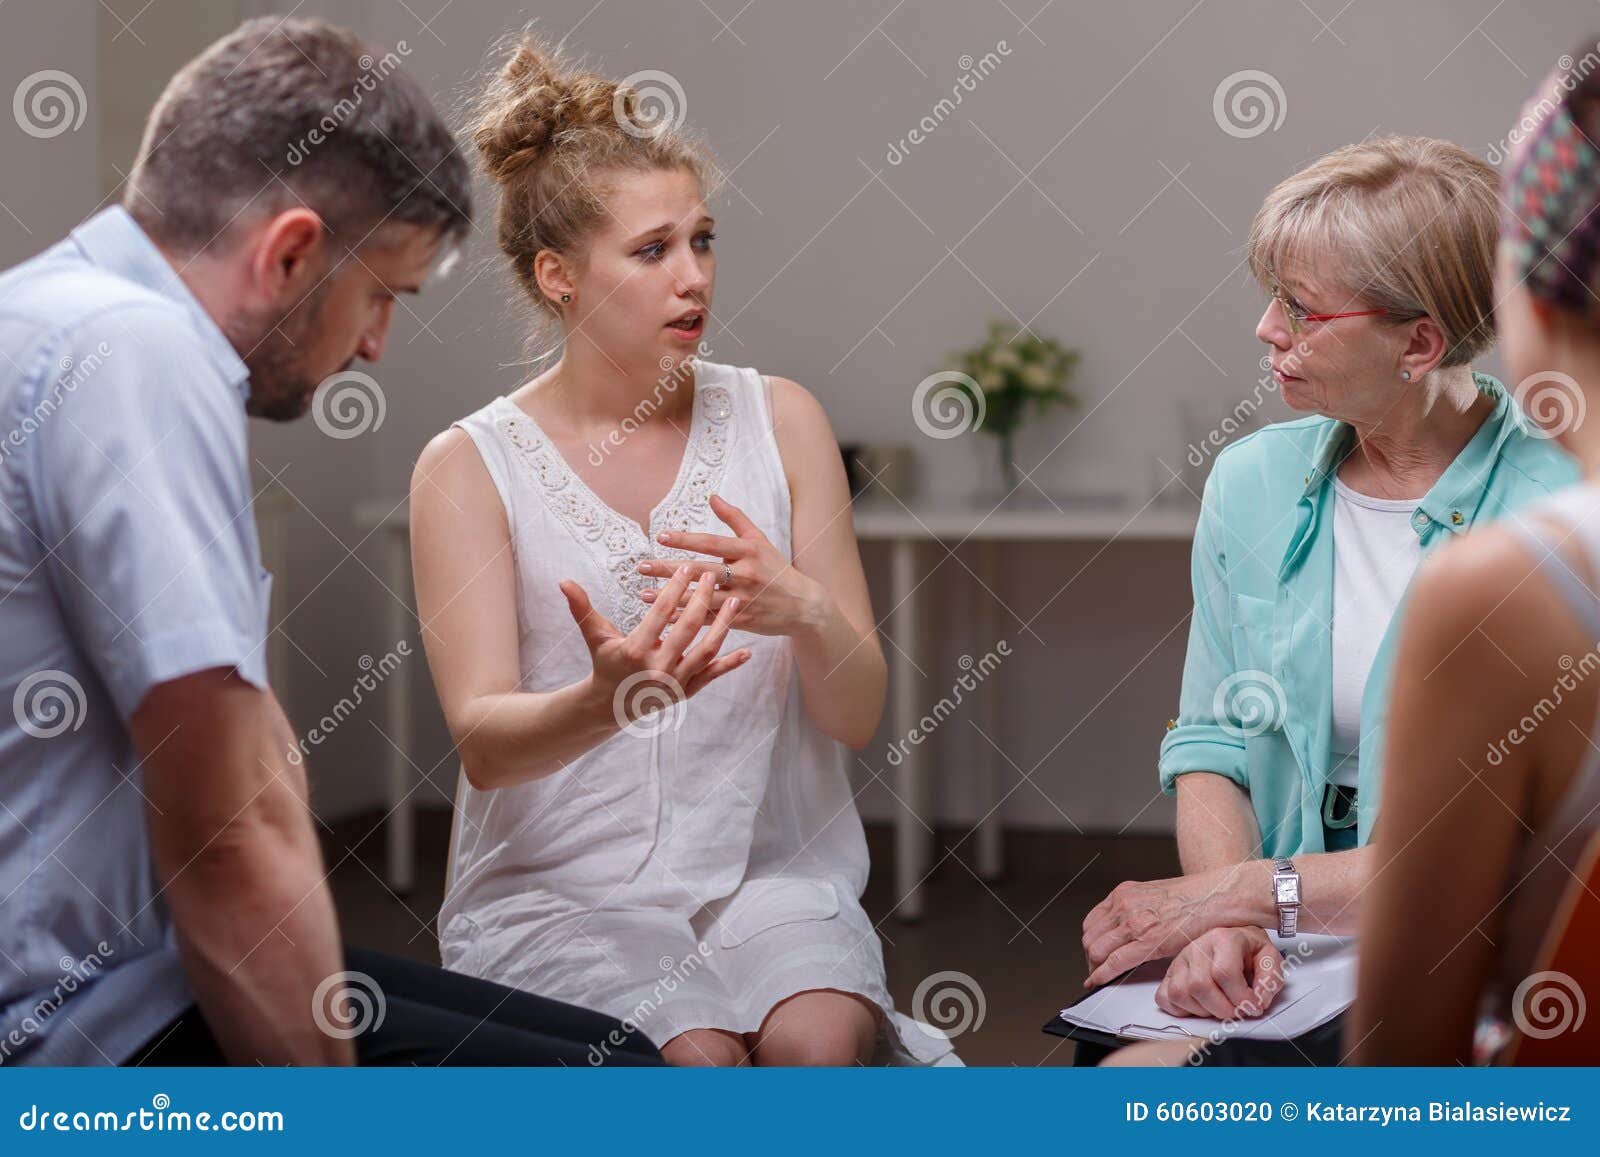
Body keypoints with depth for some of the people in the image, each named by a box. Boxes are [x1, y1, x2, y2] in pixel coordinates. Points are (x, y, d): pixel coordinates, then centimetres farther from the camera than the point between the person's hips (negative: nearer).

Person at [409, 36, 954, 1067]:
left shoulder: (779, 421, 6)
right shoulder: (470, 468, -1)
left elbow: (859, 715, 2)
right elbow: (483, 742, -12)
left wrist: (806, 612, -21)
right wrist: (604, 702, -34)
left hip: (765, 871, 2)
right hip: (553, 891, -1)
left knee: (821, 1041, -29)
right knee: (697, 1060, -29)